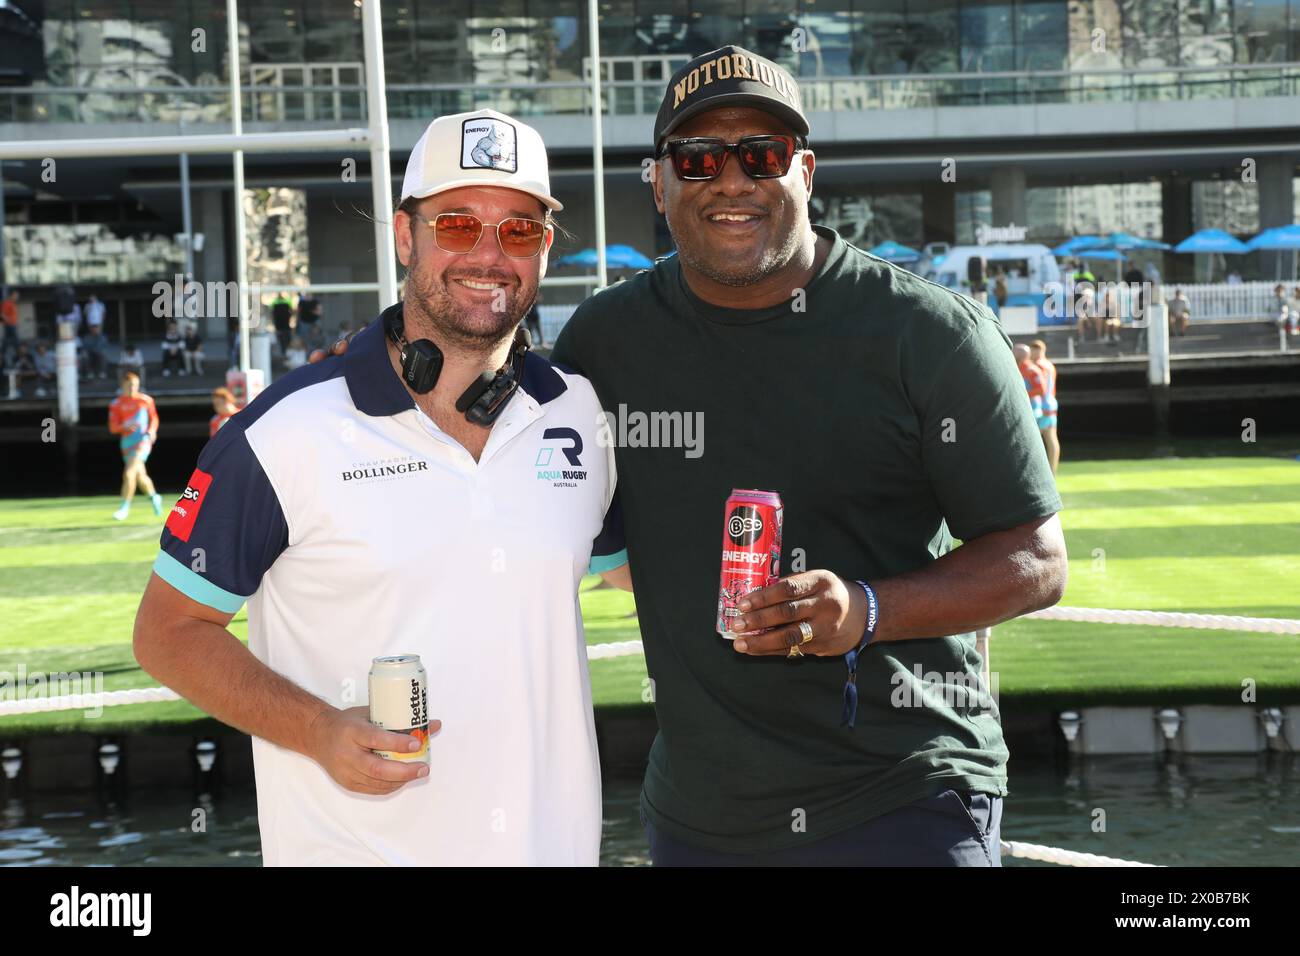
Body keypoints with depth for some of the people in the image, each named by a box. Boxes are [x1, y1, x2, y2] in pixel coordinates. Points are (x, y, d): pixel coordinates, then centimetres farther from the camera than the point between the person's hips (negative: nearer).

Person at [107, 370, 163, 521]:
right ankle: (154, 497, 42)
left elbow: (154, 418, 13)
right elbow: (112, 427, -3)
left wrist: (152, 430, -7)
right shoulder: (116, 404, 2)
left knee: (129, 474, -18)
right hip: (127, 444, 3)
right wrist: (125, 427, -23)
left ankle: (125, 508, -11)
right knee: (140, 477, 14)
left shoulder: (146, 400, 2)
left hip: (142, 441, -3)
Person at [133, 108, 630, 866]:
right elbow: (170, 630, -5)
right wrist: (316, 731, -19)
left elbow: (630, 561, 19)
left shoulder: (582, 415, 3)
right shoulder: (288, 431, -10)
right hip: (352, 844, -4)